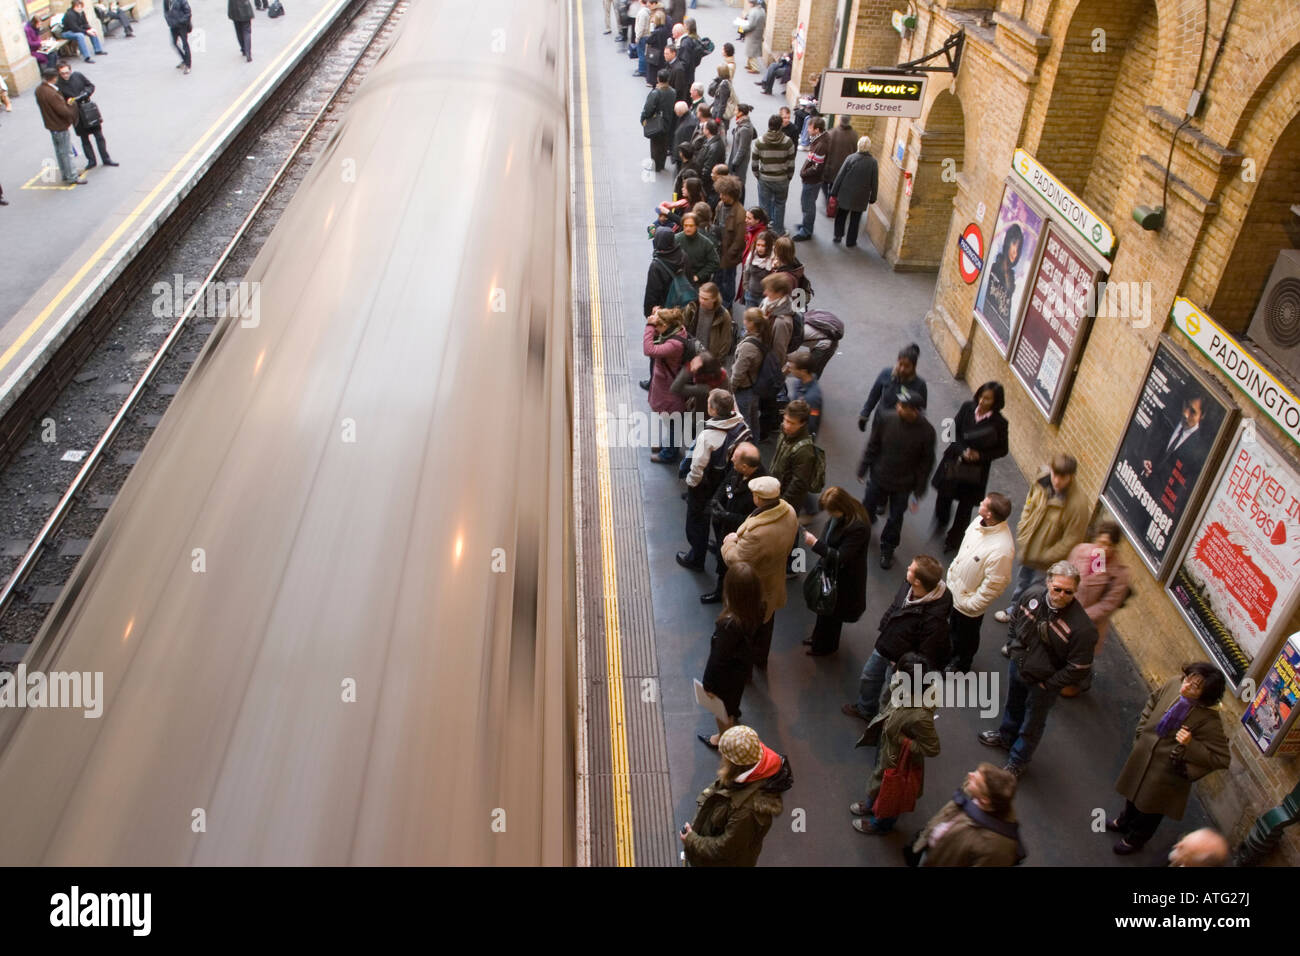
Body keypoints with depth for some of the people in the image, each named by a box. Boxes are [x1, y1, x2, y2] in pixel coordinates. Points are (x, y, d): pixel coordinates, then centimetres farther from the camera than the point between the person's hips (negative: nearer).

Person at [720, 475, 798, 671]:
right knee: (765, 624, 31)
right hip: (774, 582, 8)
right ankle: (761, 660, 54)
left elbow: (735, 561, -30)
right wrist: (740, 536, 0)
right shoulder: (789, 512, -18)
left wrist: (729, 541, -11)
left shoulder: (757, 533, -44)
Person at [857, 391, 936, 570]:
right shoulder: (886, 419, -20)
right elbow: (872, 446, -5)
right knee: (868, 507, 21)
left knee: (895, 519, 14)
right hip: (878, 478, 1)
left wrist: (918, 492, -6)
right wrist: (863, 469, 3)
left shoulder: (926, 431, -21)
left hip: (903, 485, -1)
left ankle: (887, 549, 38)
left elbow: (926, 463, -9)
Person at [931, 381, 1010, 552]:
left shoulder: (999, 423, -17)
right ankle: (941, 520, 51)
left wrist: (980, 455, -20)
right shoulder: (967, 407, -11)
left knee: (965, 506, 10)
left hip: (976, 471, -2)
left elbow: (1002, 450, -6)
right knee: (944, 494, 16)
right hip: (954, 461, 2)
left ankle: (953, 540, 31)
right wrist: (962, 450, -20)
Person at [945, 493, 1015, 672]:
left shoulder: (1001, 550, -40)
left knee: (966, 635, 24)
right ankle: (952, 651, 61)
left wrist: (971, 603, -18)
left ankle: (960, 663, 53)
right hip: (954, 588, 7)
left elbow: (994, 585, -29)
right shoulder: (979, 521, -17)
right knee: (952, 626, 33)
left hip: (969, 603, -7)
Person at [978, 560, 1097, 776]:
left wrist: (1047, 684, -18)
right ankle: (1006, 736, 62)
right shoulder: (1033, 595, -19)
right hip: (1017, 666, 5)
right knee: (1013, 706, 33)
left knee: (1032, 725, 20)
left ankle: (1018, 761, 45)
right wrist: (1012, 648, 2)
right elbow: (1015, 618, 4)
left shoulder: (1082, 627, -34)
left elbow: (1078, 669, -24)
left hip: (1043, 683, -5)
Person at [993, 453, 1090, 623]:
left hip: (1046, 561, -6)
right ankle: (1014, 610, 53)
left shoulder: (1077, 504, -32)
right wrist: (1021, 536, 1)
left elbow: (1071, 540, -23)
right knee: (1022, 583, 29)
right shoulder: (1041, 484, -15)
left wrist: (1046, 556, -19)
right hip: (1028, 550, 6)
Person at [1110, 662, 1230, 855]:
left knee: (1149, 809, 22)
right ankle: (1124, 822, 63)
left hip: (1167, 772, -5)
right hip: (1142, 754, 5)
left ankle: (1135, 839, 52)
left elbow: (1221, 759, -25)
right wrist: (1142, 730, 3)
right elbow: (1153, 700, 4)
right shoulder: (1174, 683, -20)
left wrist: (1190, 745, -36)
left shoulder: (1209, 720, -34)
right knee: (1133, 790, 32)